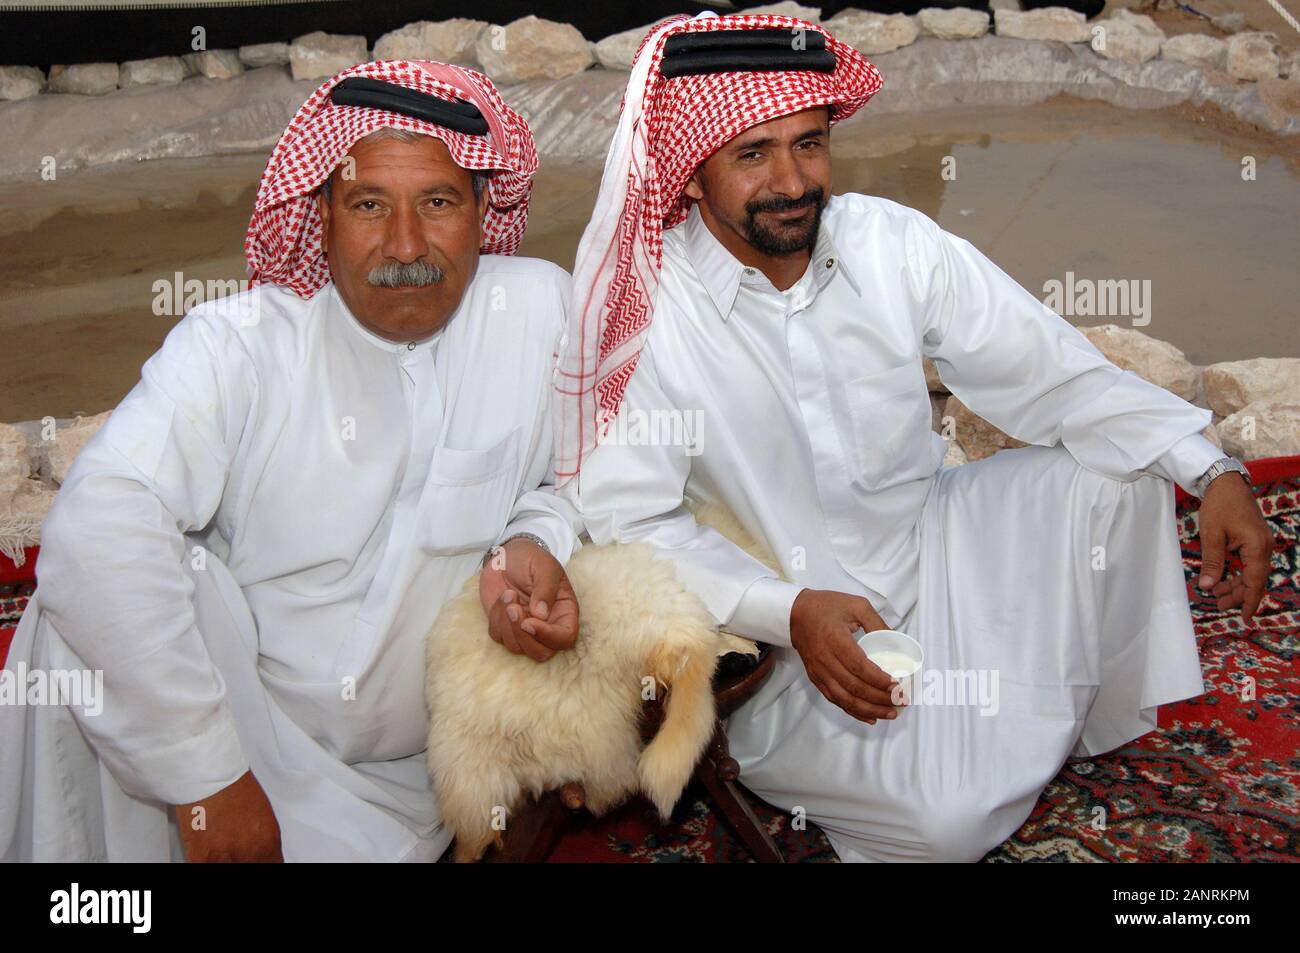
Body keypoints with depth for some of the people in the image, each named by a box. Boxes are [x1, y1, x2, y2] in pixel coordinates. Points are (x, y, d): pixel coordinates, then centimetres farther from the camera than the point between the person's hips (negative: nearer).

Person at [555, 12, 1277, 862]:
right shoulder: (641, 312, -19)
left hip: (928, 545, 6)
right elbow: (625, 518, -18)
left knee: (1112, 470, -10)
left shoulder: (894, 244, -9)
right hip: (774, 628, -5)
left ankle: (1091, 718, 11)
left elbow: (1050, 371, -6)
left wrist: (1210, 470, -17)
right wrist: (791, 611, -29)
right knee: (949, 818, -24)